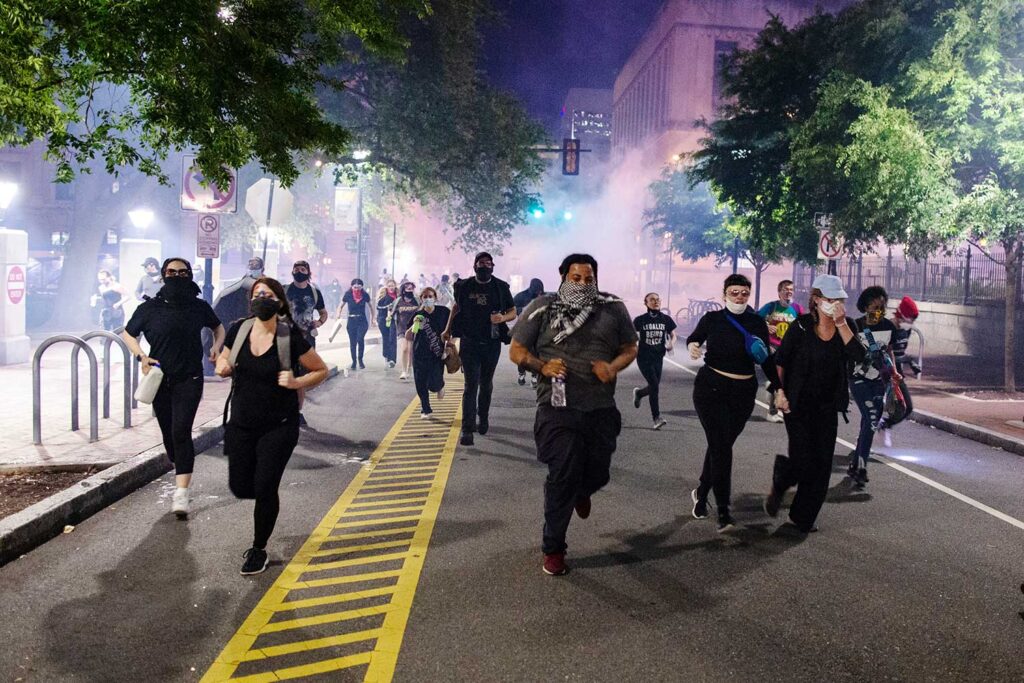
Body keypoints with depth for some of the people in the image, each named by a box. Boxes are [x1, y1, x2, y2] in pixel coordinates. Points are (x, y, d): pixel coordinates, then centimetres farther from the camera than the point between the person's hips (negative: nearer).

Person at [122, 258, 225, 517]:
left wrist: (217, 347, 0)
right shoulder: (150, 308, -1)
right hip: (160, 380, 2)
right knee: (168, 434, 11)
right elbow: (128, 333, 11)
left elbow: (218, 328, 19)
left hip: (189, 379, -2)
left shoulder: (199, 307, 1)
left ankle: (181, 493, -16)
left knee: (181, 431, -13)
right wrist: (141, 356, -6)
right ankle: (183, 475, 34)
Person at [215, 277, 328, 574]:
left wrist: (296, 383, -20)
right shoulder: (239, 329, -3)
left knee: (264, 489, -3)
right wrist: (223, 367, -8)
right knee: (240, 487, 7)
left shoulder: (291, 337, -13)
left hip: (279, 425, -4)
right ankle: (267, 500, 44)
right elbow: (223, 361, 15)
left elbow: (321, 370, -3)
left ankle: (259, 550, 19)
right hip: (241, 423, 4)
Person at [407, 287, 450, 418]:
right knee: (421, 384, 4)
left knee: (434, 384, -10)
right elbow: (408, 337, 3)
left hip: (437, 354, -2)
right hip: (420, 355, 2)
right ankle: (425, 410, 25)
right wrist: (414, 325, -14)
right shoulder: (418, 315, 1)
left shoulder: (443, 312, -3)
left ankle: (440, 385, 28)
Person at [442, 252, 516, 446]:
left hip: (492, 343, 2)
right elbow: (456, 307, 17)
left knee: (486, 384, 16)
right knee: (471, 385, -8)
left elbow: (513, 312, 5)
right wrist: (448, 329, 15)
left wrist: (503, 317, -16)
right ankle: (467, 430, -11)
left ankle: (483, 419, 35)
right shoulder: (465, 286, 0)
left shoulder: (500, 287, -1)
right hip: (469, 343, -1)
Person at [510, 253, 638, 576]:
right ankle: (553, 549, 14)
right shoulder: (543, 308, -2)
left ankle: (581, 493, 55)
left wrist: (613, 366, -11)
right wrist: (543, 366, -17)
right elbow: (516, 350, 2)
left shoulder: (613, 308, 3)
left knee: (598, 474, 14)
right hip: (558, 407, -3)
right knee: (562, 476, -5)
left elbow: (630, 348, 11)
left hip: (601, 409, 3)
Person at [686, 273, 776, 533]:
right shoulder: (712, 319, -2)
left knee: (721, 445, 11)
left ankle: (701, 492, 34)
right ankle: (723, 512, -8)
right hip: (711, 388, -3)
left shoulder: (758, 323, 3)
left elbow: (766, 360, 7)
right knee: (721, 446, -11)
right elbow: (694, 337, 12)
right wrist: (692, 345, -12)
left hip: (744, 393, 3)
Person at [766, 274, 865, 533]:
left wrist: (841, 324, -18)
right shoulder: (801, 326, -9)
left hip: (827, 406, 4)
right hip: (798, 404, -4)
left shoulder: (846, 325, 1)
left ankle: (803, 518, 19)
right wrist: (780, 392, -8)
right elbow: (780, 360, -2)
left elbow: (858, 356, -15)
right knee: (803, 460, -10)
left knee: (822, 463, 4)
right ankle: (779, 485, 25)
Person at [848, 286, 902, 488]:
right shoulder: (856, 327, -12)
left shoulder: (888, 326, 3)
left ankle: (855, 464, 24)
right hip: (860, 380, -5)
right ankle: (860, 468, -9)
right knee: (871, 420, -17)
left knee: (869, 423, 9)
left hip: (879, 382, 5)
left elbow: (888, 350, 17)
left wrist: (894, 371, 4)